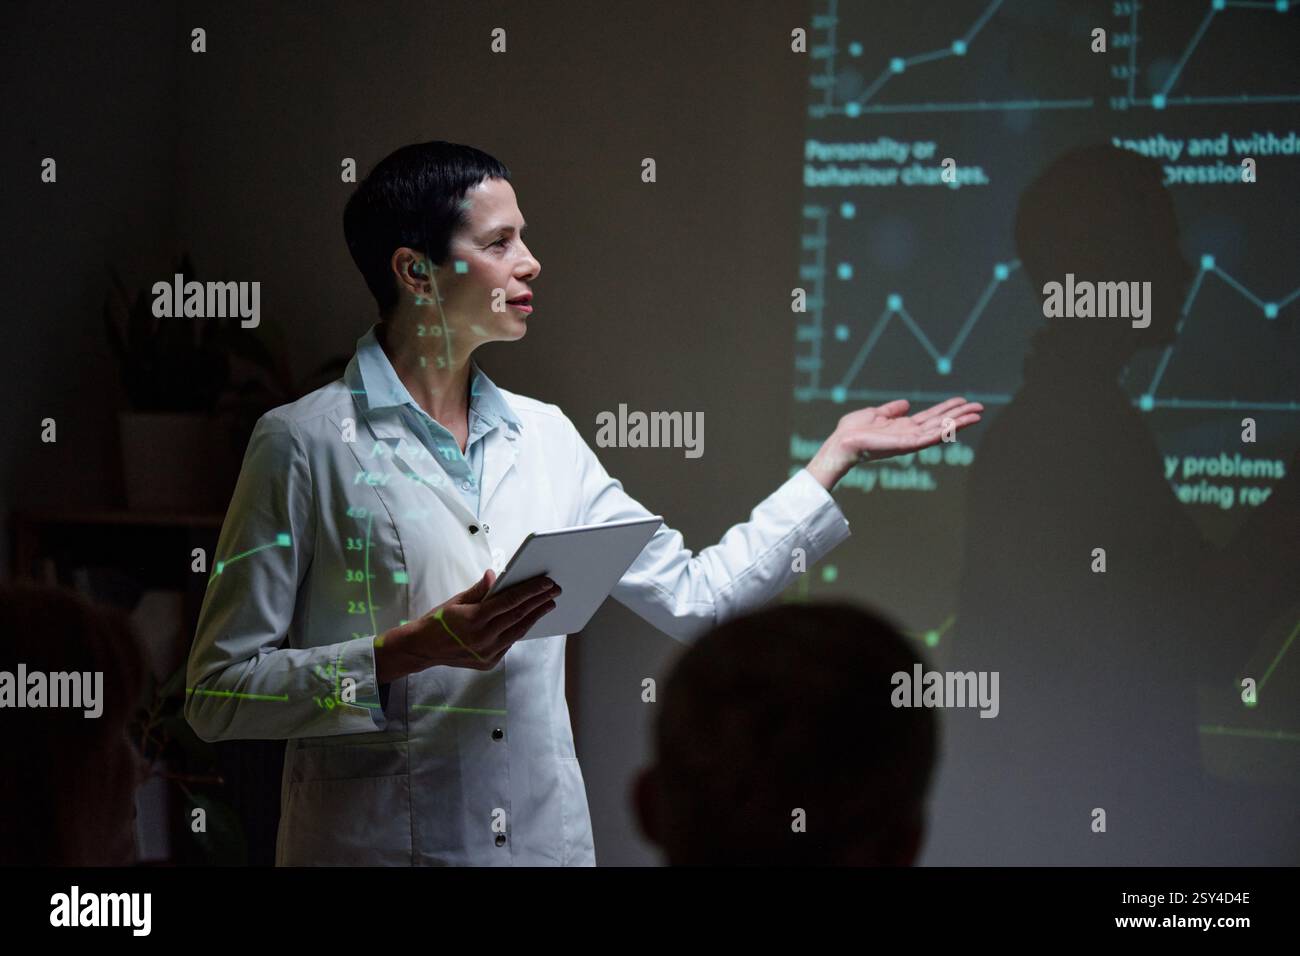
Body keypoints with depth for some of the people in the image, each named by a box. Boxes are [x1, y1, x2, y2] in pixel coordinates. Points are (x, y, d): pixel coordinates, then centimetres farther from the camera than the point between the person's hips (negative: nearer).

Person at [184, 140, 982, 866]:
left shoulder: (544, 437, 9)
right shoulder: (306, 443, -7)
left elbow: (693, 595, 11)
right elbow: (221, 692, -9)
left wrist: (837, 457, 13)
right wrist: (409, 652, -19)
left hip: (548, 837, 5)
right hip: (376, 842, -5)